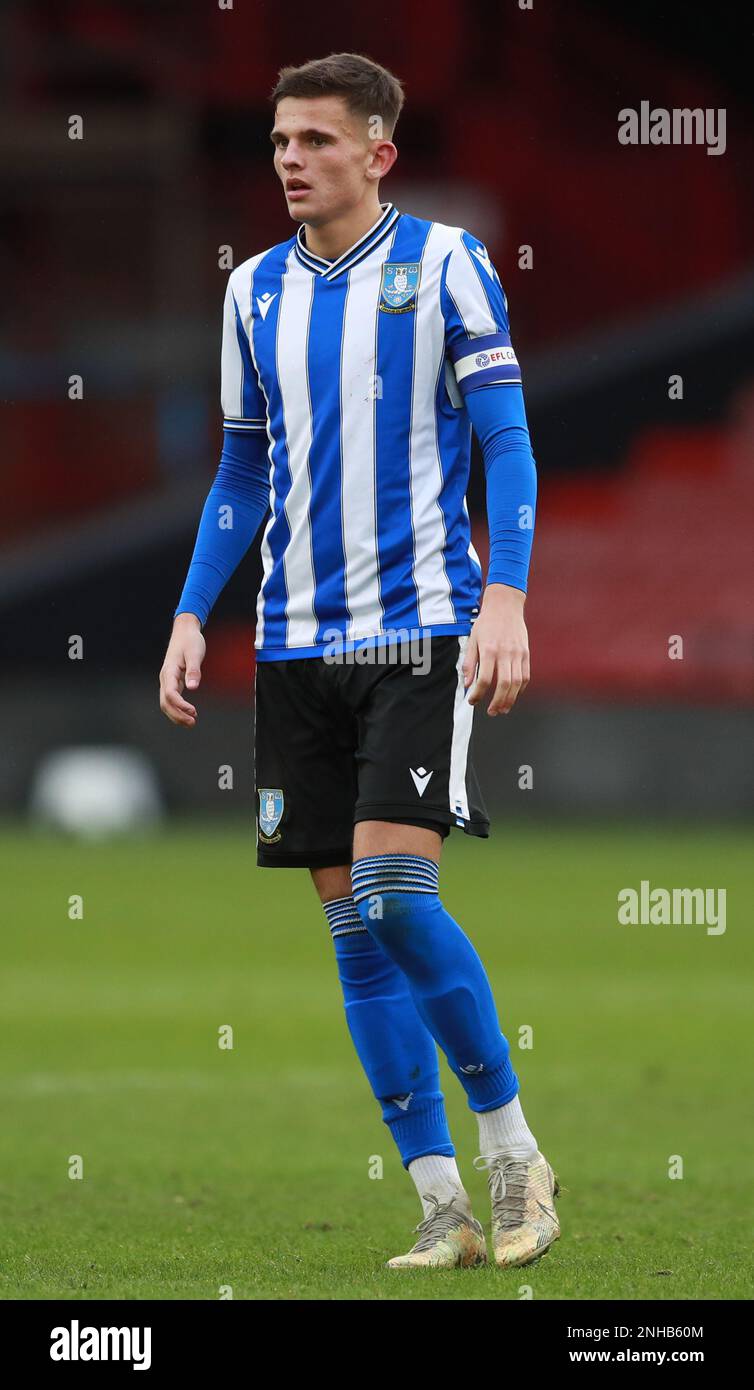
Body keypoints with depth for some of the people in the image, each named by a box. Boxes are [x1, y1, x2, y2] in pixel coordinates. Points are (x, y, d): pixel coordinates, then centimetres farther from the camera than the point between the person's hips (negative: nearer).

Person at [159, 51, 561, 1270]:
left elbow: (506, 440, -4)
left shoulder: (444, 263, -2)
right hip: (299, 643, 5)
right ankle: (445, 1205, 6)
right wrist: (191, 617, 10)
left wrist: (506, 598, -15)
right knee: (352, 920, 2)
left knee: (394, 886, -18)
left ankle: (514, 1151, -2)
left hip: (420, 626, -5)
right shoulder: (257, 290, 12)